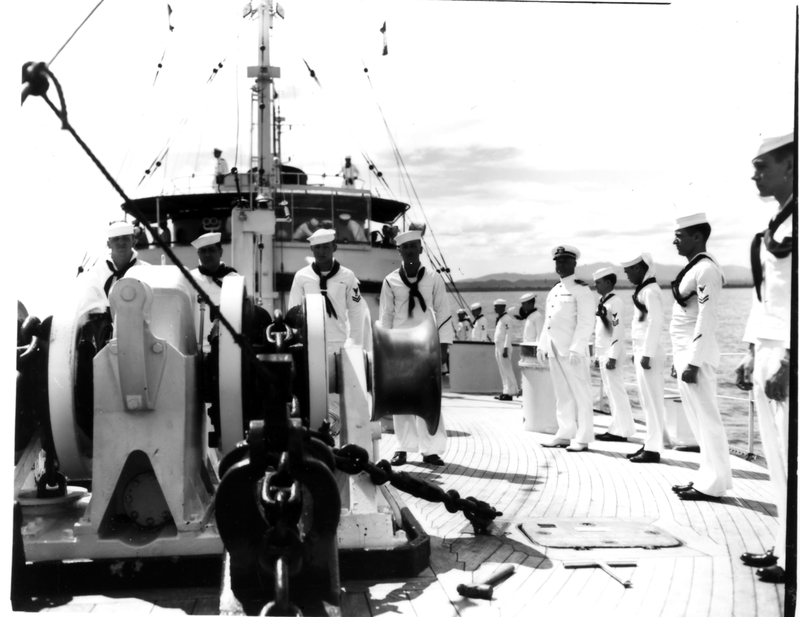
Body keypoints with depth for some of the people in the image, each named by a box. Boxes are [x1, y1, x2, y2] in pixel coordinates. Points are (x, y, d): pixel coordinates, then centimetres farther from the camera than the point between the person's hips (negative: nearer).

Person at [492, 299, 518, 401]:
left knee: (507, 370, -8)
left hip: (504, 347, -9)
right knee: (503, 371, 9)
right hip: (498, 346, 9)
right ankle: (507, 392, 12)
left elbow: (508, 334, -16)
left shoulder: (506, 318, -11)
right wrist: (497, 348, 18)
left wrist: (506, 348, -21)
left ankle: (510, 392, -6)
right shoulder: (498, 318, 17)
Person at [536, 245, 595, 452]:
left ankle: (582, 438, 4)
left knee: (580, 394, -1)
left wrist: (576, 349, -20)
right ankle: (565, 434, 18)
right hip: (554, 350, 8)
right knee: (562, 394, 11)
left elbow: (585, 323, -13)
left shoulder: (581, 290, -6)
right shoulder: (554, 291, 17)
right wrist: (542, 345, 14)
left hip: (572, 351, -8)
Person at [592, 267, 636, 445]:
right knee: (611, 392, 12)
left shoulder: (615, 302, -14)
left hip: (611, 354, -9)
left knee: (616, 391, -4)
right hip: (603, 353, 9)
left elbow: (618, 332, -19)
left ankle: (622, 431, 2)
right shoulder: (603, 302, 14)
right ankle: (617, 428, 17)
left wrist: (613, 357, -22)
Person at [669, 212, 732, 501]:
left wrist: (694, 362, -21)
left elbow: (706, 320, -19)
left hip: (697, 355, -10)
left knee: (706, 418, -2)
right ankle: (709, 477, 23)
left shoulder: (706, 269, -14)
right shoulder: (692, 268, 14)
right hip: (685, 353, 10)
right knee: (697, 419, 14)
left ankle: (714, 484, 6)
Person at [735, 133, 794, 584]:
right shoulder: (776, 224, 16)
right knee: (777, 461, 13)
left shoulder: (790, 222, -11)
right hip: (767, 352, 9)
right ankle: (784, 548, 23)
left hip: (786, 355, -9)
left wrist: (786, 361, -21)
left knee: (790, 460, -2)